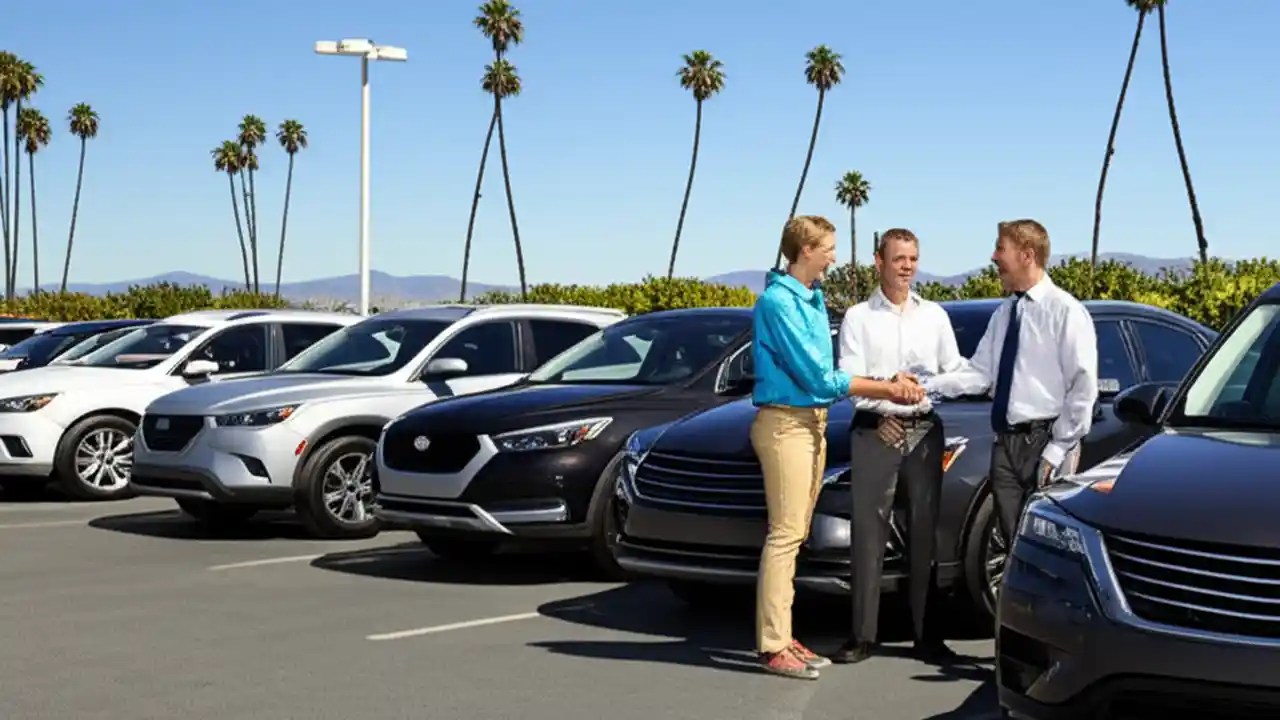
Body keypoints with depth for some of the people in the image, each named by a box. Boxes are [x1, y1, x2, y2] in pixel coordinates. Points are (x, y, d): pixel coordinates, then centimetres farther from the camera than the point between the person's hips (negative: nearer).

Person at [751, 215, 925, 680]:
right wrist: (886, 389, -9)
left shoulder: (813, 299, 14)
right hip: (786, 423, -9)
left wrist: (889, 384, 4)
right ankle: (773, 647, -7)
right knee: (785, 534, -10)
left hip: (812, 423, 9)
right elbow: (818, 377, -16)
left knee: (796, 534, 10)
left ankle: (783, 637, 16)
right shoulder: (779, 302, -15)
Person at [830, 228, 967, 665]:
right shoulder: (858, 317, 5)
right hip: (874, 431, -3)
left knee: (925, 531, 5)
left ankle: (925, 632, 12)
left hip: (924, 430, 3)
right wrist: (883, 409, -12)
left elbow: (955, 371, 12)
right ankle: (863, 635, -2)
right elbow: (849, 378, -3)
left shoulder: (934, 316, 14)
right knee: (868, 533, -5)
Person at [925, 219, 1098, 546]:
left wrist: (1058, 448, -15)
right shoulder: (1004, 312, 12)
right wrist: (928, 384, -8)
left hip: (1044, 442, -7)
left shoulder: (1065, 311, -10)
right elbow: (980, 373, 7)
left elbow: (1083, 387, -13)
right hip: (1005, 443, 7)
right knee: (1014, 540, 12)